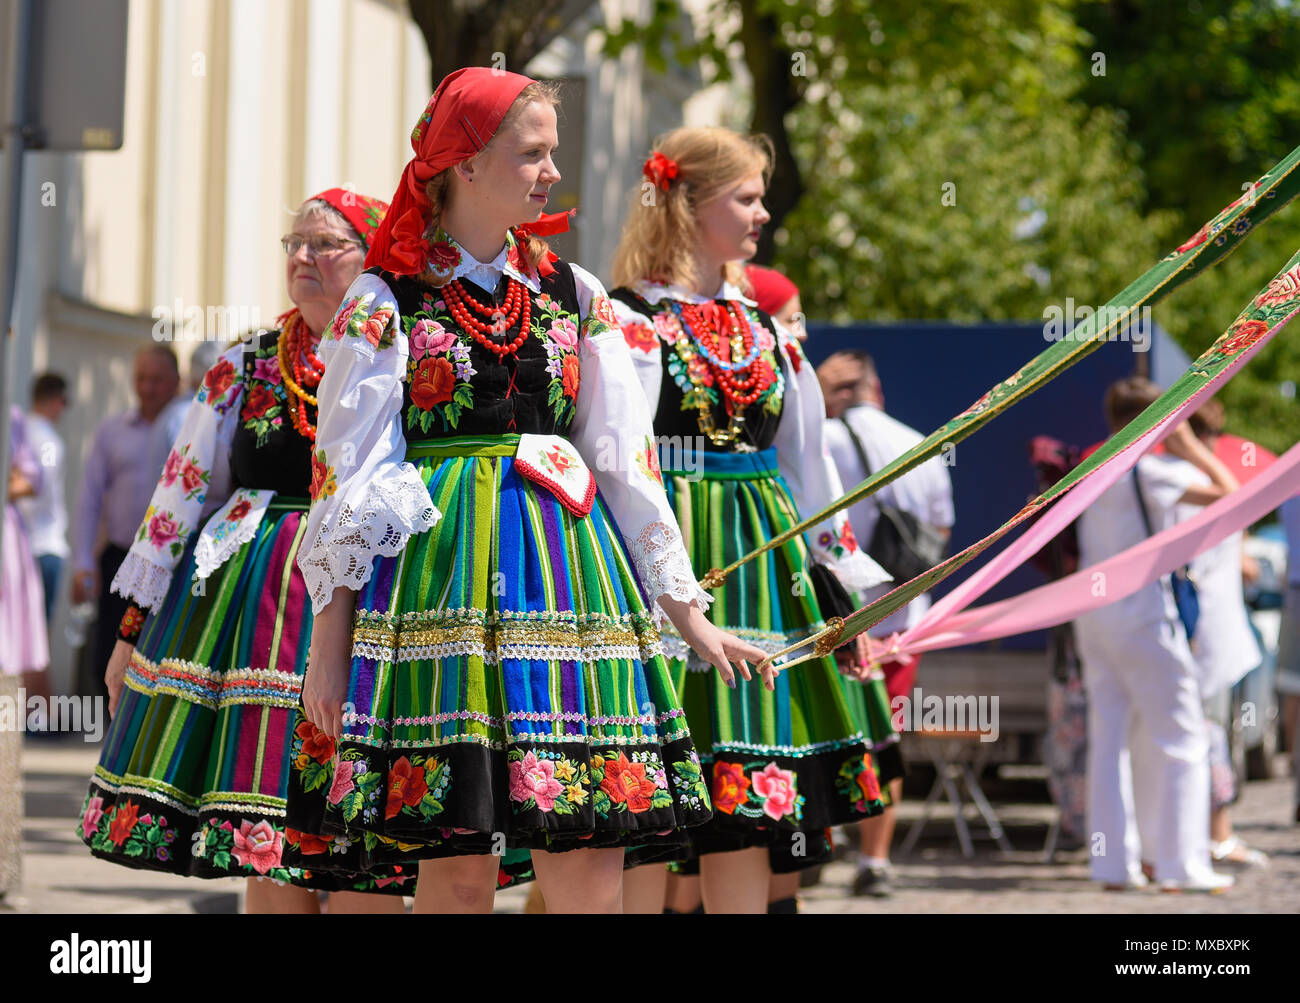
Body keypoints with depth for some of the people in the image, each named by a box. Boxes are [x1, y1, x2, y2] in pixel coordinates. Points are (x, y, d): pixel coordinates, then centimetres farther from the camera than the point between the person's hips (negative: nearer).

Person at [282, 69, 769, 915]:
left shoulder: (575, 297, 14)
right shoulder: (387, 302, 3)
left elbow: (627, 462, 15)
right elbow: (346, 478, 1)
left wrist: (687, 612, 11)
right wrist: (330, 641, -4)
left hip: (565, 554, 4)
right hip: (437, 565, -3)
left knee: (590, 863, -5)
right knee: (457, 867, -6)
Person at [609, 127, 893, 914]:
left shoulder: (764, 330, 17)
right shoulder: (634, 320, -4)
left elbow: (807, 461, 20)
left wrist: (845, 582, 17)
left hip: (765, 563, 7)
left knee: (751, 814, 3)